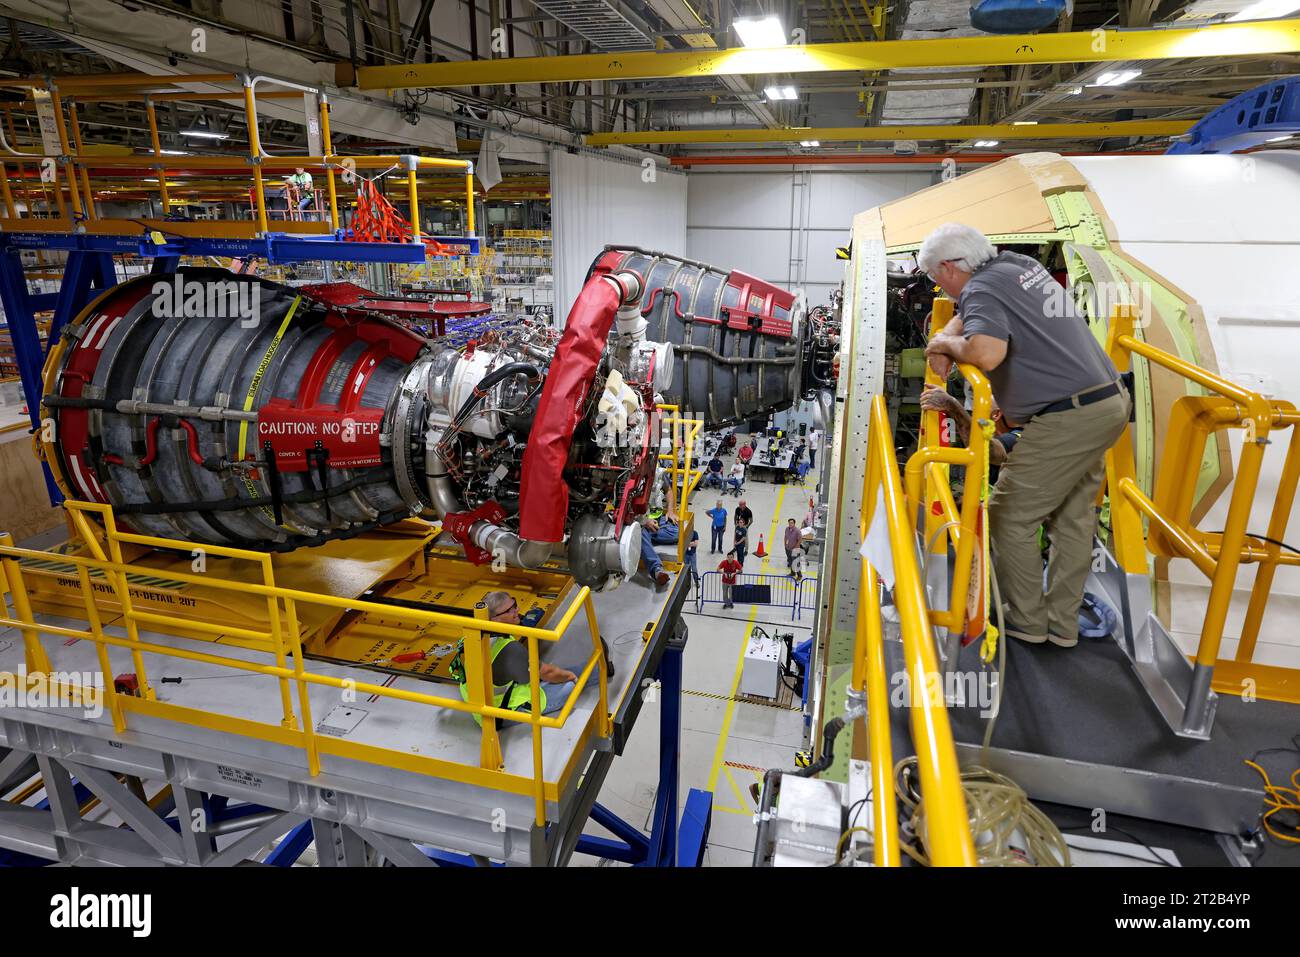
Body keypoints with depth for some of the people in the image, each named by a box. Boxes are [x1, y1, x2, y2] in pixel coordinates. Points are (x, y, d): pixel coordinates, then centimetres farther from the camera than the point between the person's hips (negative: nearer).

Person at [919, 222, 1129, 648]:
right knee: (1073, 517, 15)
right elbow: (971, 314, 32)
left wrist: (949, 343, -11)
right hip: (1111, 401, 10)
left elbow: (987, 353, -31)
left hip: (1068, 417, -10)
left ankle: (1027, 621, 14)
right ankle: (1062, 623, 25)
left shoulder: (981, 288, -11)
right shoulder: (1020, 264, 16)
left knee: (1009, 516, 3)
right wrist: (946, 341, 13)